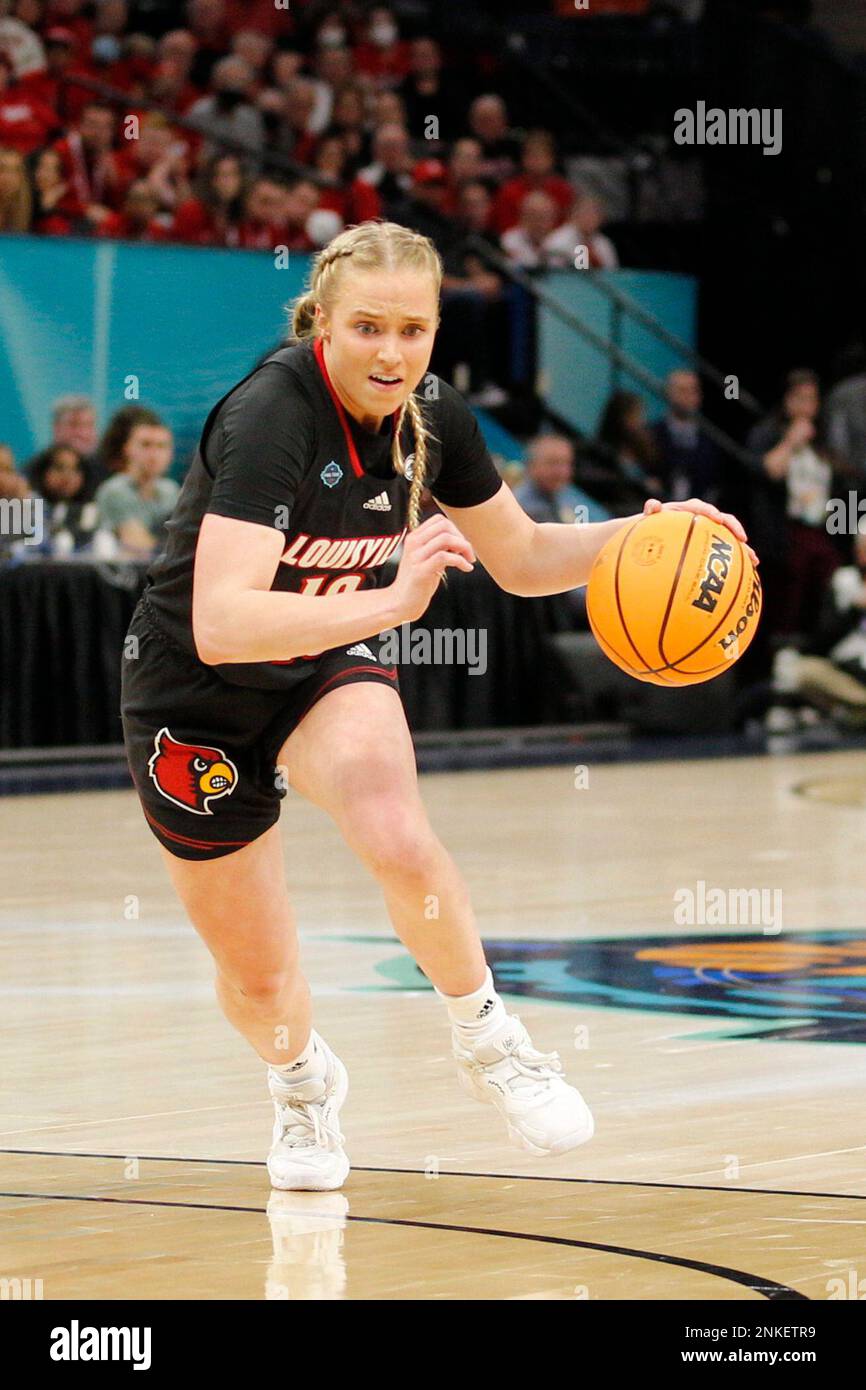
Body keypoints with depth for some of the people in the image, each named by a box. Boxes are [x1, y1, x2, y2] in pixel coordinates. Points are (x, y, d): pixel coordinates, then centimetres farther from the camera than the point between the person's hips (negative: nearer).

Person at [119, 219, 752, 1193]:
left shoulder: (431, 417, -12)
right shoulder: (268, 417, -31)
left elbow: (523, 559, 5)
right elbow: (220, 625, -43)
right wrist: (390, 601, -53)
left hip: (330, 670, 4)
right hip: (195, 699, -3)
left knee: (398, 840, -30)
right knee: (257, 976, 8)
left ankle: (484, 1039, -4)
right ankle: (301, 1078, 45)